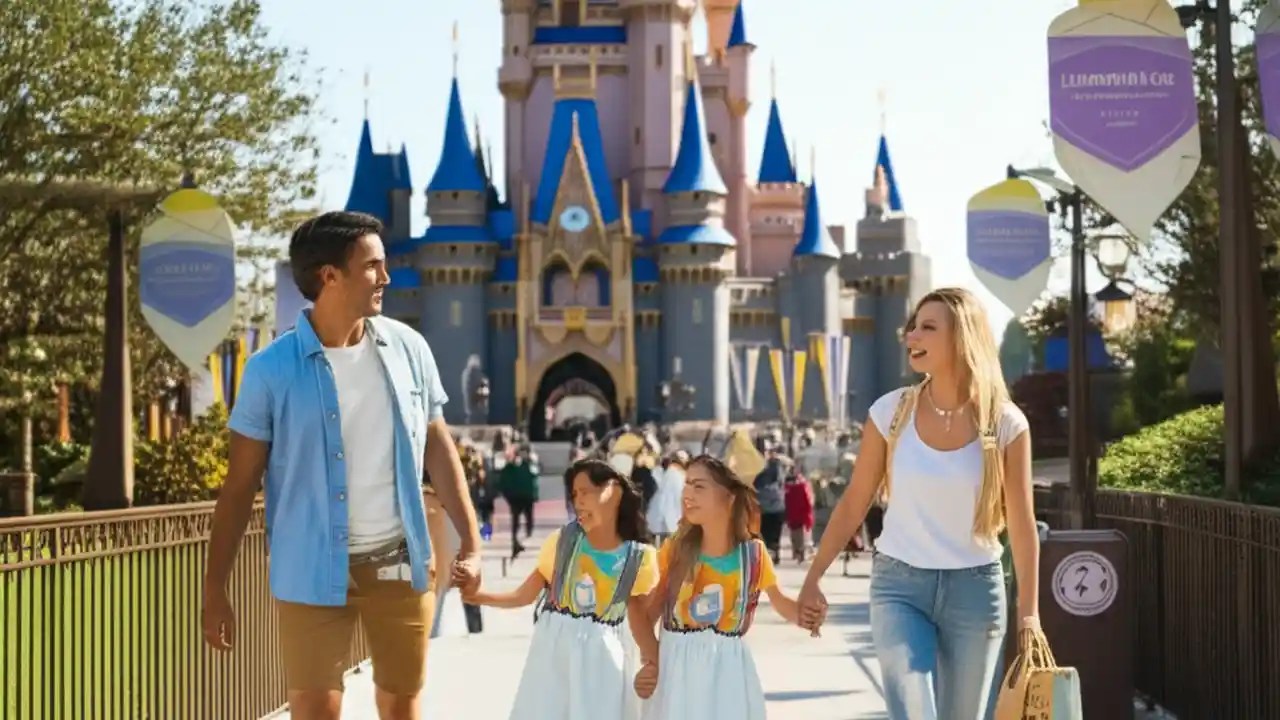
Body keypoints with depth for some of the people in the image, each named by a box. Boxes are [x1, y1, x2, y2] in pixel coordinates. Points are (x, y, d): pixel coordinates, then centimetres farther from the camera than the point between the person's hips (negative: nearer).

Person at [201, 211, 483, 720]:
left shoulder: (408, 349, 0)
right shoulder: (271, 371, -10)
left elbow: (438, 448, 10)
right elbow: (239, 486, -4)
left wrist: (470, 541, 3)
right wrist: (215, 589, -5)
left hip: (400, 562, 3)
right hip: (312, 572, -3)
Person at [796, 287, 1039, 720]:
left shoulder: (1005, 423, -6)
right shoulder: (892, 411, -4)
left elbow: (1021, 524, -2)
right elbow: (853, 505, 4)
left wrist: (1029, 612, -5)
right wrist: (813, 579, 3)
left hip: (974, 587, 0)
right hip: (899, 584, 0)